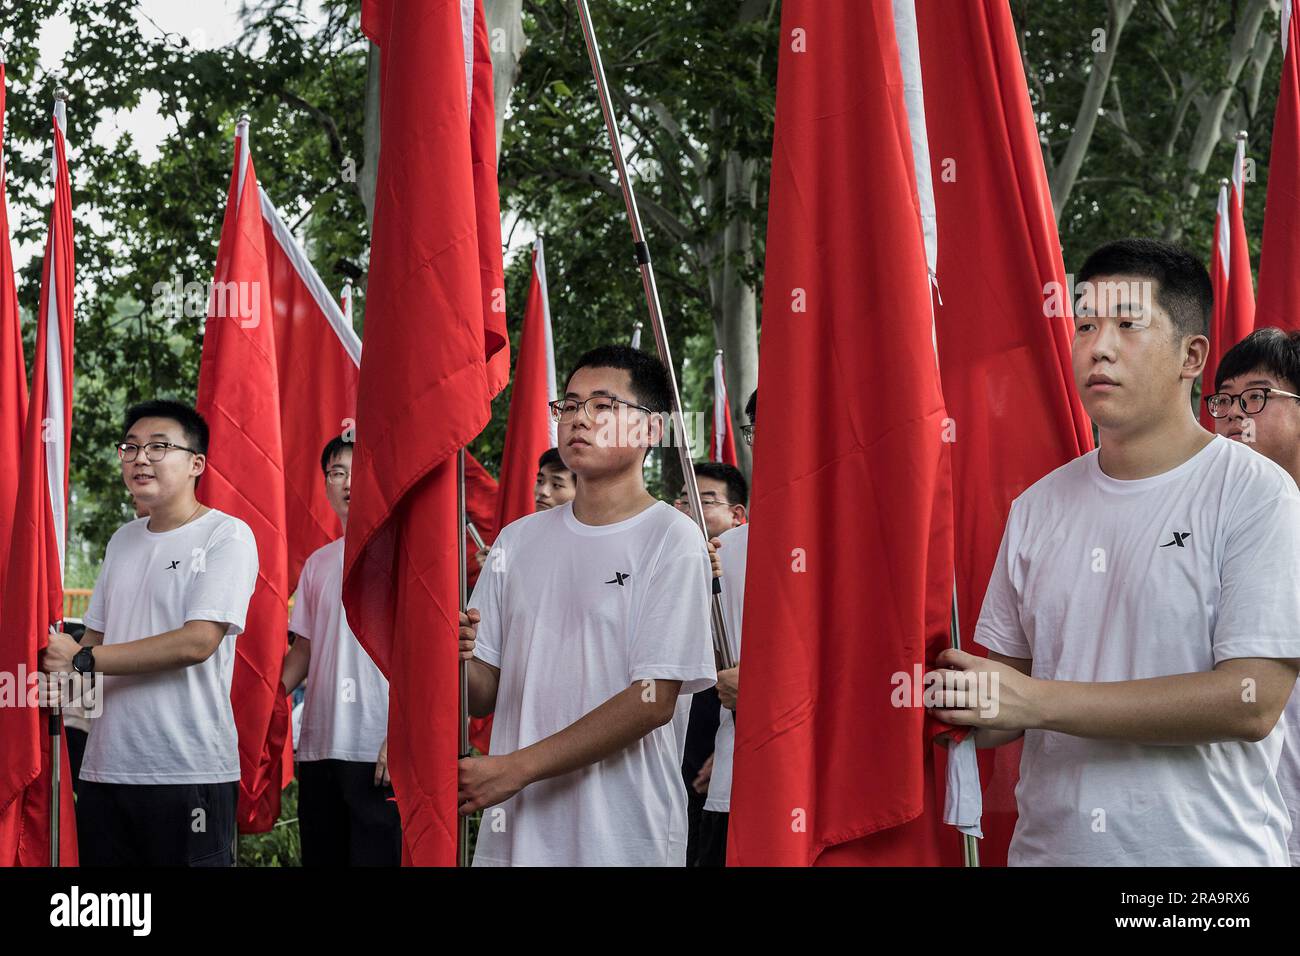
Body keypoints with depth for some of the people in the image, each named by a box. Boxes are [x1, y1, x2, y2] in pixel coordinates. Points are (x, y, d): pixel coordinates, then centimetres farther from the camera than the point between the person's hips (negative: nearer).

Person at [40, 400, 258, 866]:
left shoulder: (226, 535, -5)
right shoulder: (123, 540, 17)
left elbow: (197, 642, -16)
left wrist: (82, 660, -13)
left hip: (190, 773, -6)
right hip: (105, 769, 6)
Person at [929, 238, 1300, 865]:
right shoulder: (1037, 507, 6)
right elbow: (1012, 673, 10)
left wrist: (1039, 701, -20)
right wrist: (958, 715, -13)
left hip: (1206, 849, -4)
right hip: (1047, 847, 4)